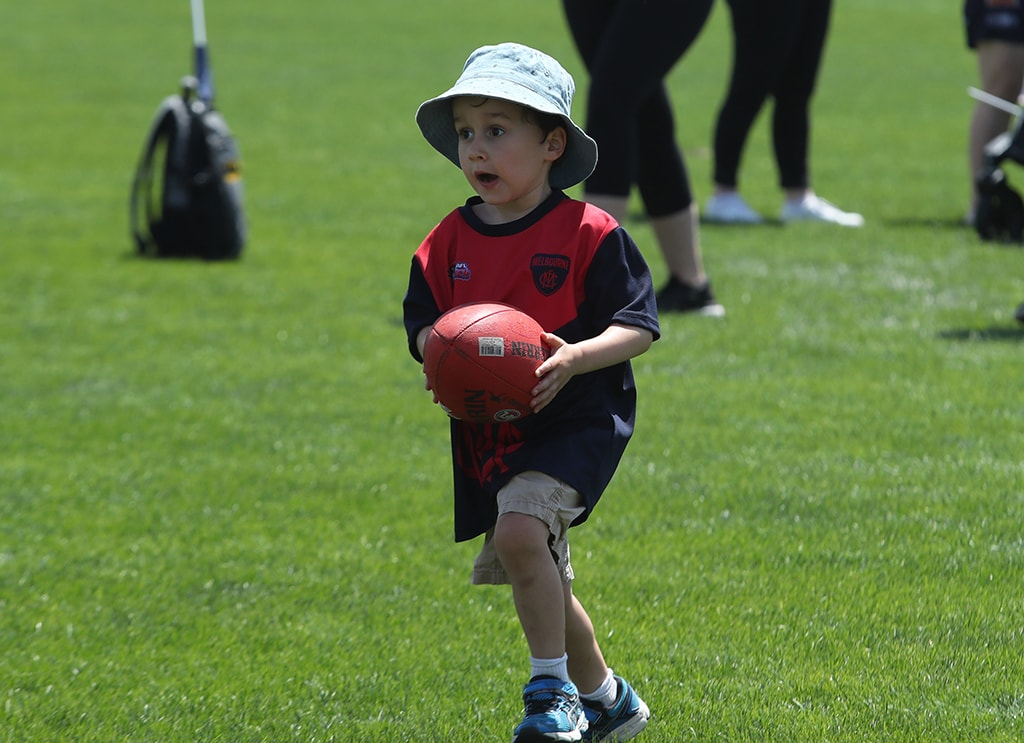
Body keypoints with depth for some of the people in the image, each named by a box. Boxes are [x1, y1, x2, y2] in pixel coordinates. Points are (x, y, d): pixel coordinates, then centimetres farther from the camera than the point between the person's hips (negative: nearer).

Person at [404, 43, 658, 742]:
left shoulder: (588, 233, -10)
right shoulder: (449, 242, 5)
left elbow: (638, 325, -10)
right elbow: (424, 320, 12)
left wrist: (576, 356, -27)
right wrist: (437, 356, -11)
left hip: (576, 421, -6)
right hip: (487, 434, 6)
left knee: (520, 529, -29)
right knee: (542, 584, 15)